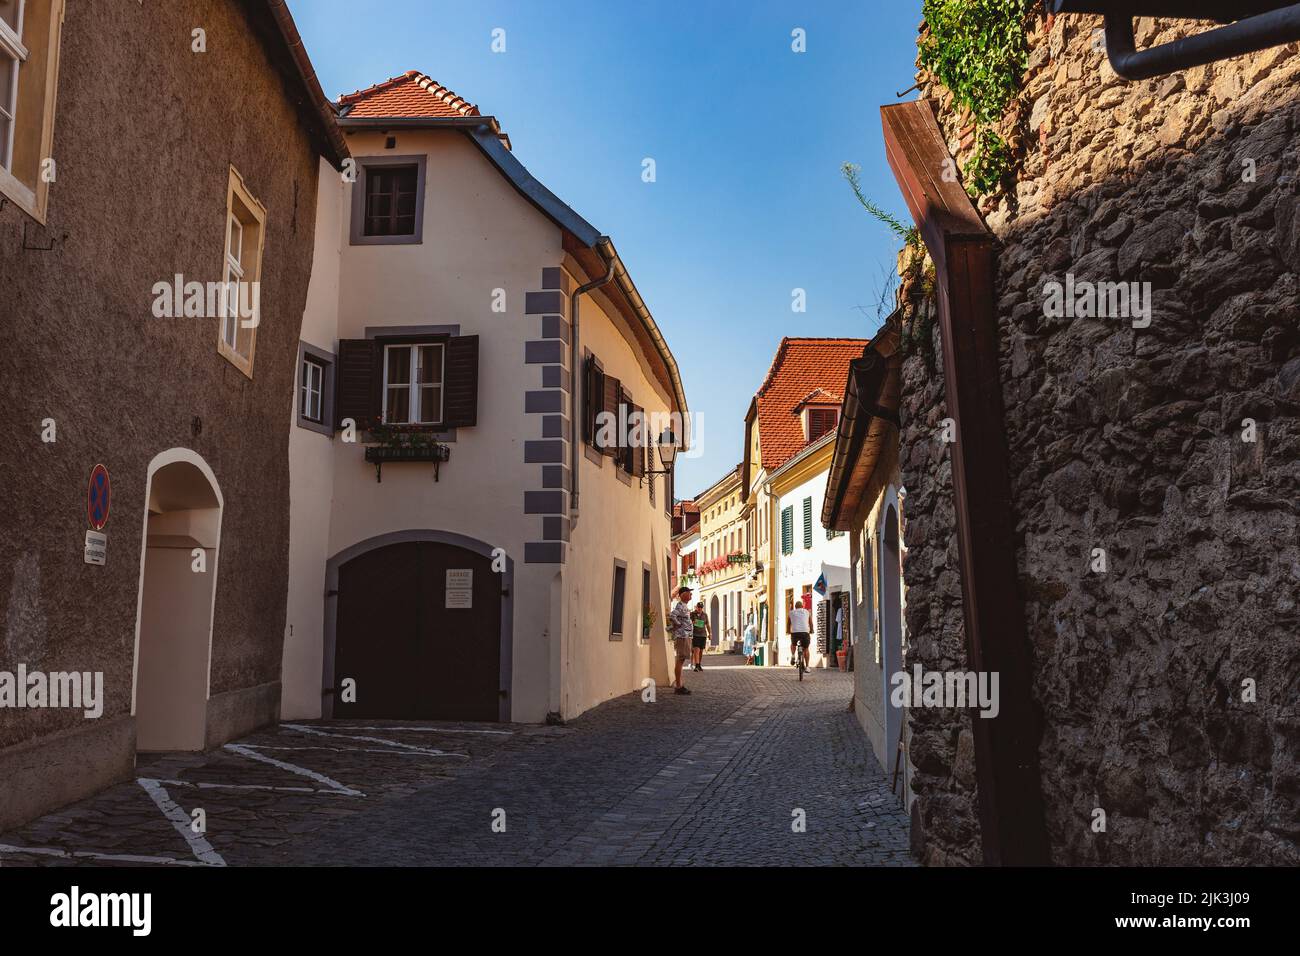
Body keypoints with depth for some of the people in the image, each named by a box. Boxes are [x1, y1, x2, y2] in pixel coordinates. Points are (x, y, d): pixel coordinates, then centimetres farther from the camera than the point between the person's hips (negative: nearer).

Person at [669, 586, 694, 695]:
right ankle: (678, 687, -7)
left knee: (681, 660, 11)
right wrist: (678, 624, -18)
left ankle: (680, 685, 16)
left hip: (686, 636, 10)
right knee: (680, 660, -8)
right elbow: (671, 616, -30)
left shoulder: (685, 606, 17)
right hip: (681, 636, -10)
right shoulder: (680, 606, -14)